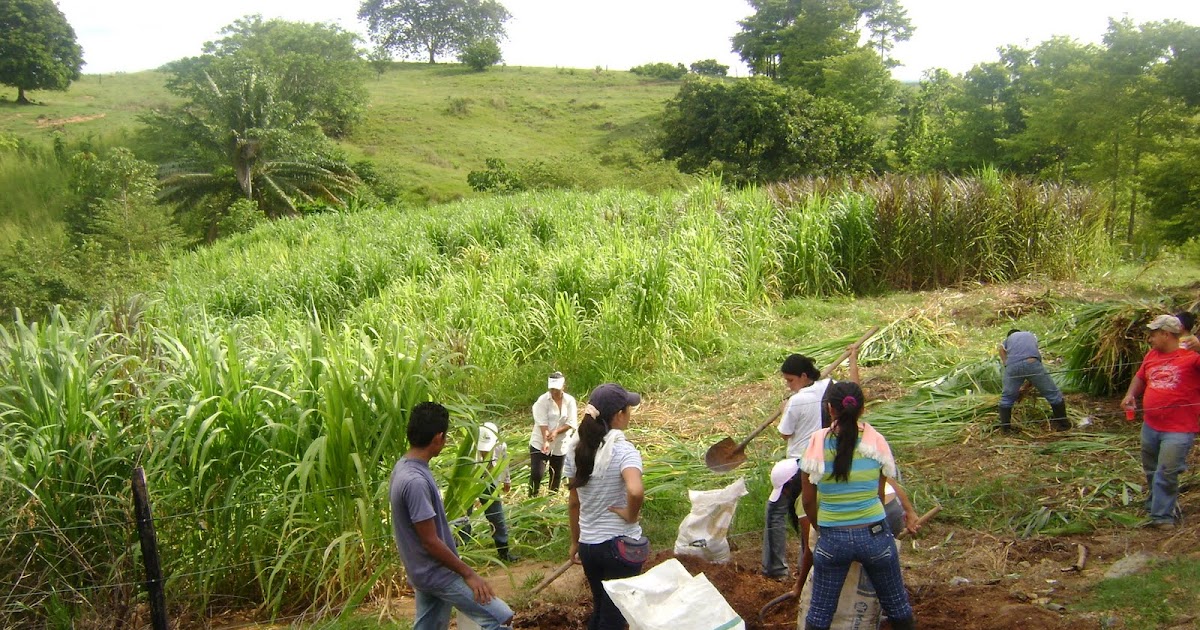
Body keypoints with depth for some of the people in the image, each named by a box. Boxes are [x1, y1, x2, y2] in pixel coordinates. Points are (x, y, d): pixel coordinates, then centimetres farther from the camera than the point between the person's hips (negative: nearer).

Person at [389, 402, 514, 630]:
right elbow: (430, 541, -24)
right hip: (438, 573, -10)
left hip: (425, 571, 10)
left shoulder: (403, 467, 4)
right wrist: (469, 574, -16)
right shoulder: (415, 481, -27)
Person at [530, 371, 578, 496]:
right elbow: (543, 423, -19)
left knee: (556, 474, 13)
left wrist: (556, 432, -22)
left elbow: (571, 423, -8)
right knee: (536, 473, -11)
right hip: (540, 443, -3)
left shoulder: (570, 401, -5)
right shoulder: (543, 400, -13)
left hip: (560, 444, 3)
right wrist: (545, 441, -30)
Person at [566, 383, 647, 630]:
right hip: (621, 545, -6)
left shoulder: (577, 449, -1)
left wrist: (575, 542, 18)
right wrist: (631, 515, -19)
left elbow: (574, 503, 7)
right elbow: (635, 491, -39)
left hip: (588, 545, 6)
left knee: (599, 610, 25)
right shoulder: (623, 450, -19)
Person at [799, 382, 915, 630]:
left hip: (832, 538, 0)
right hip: (875, 534, 0)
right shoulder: (876, 441, -6)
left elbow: (808, 502, -2)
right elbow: (880, 494, 3)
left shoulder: (818, 442, -8)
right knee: (898, 607, 20)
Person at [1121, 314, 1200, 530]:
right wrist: (1130, 394, 6)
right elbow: (1140, 377, 22)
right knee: (1151, 471, 19)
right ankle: (1156, 506, 37)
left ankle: (1162, 516, 7)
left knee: (1166, 474, -5)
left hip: (1178, 429, -7)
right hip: (1151, 425, 7)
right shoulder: (1152, 355, 9)